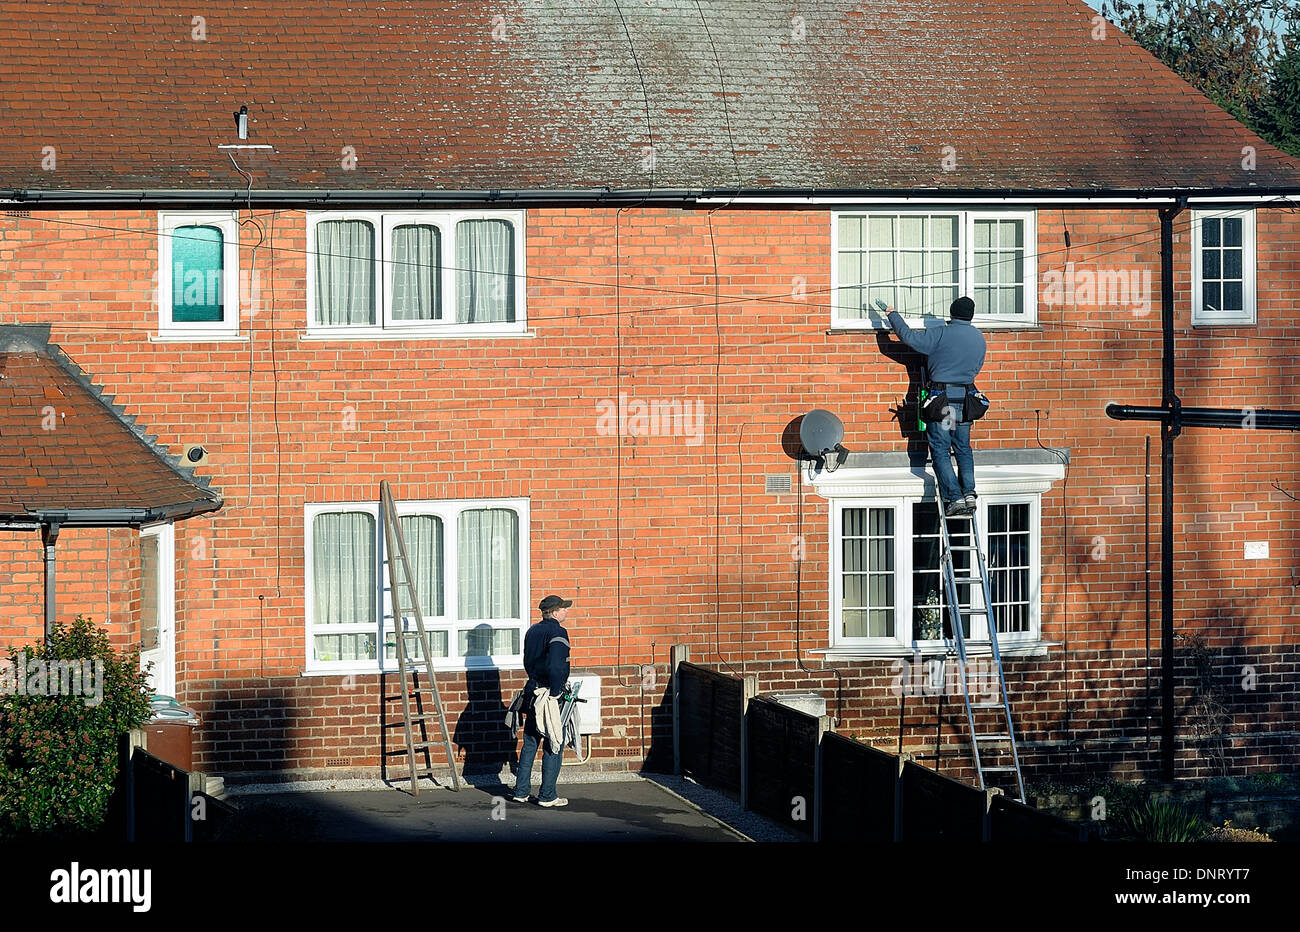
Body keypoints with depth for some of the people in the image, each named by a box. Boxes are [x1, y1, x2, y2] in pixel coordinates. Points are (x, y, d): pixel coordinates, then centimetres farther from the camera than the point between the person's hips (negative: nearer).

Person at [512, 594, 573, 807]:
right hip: (550, 696, -8)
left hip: (533, 692, 8)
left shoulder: (533, 631, 11)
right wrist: (555, 692, -21)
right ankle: (547, 796, 1)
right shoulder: (557, 632, -15)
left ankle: (521, 791, 18)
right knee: (554, 745, 0)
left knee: (530, 743, 15)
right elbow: (555, 665, -27)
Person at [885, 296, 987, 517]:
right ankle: (969, 492, 3)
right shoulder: (980, 339, 7)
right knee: (963, 448, 16)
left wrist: (893, 315, 8)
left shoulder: (941, 335, -11)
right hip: (965, 399, 5)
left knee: (940, 449, -1)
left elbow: (909, 336, -7)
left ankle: (954, 497, -10)